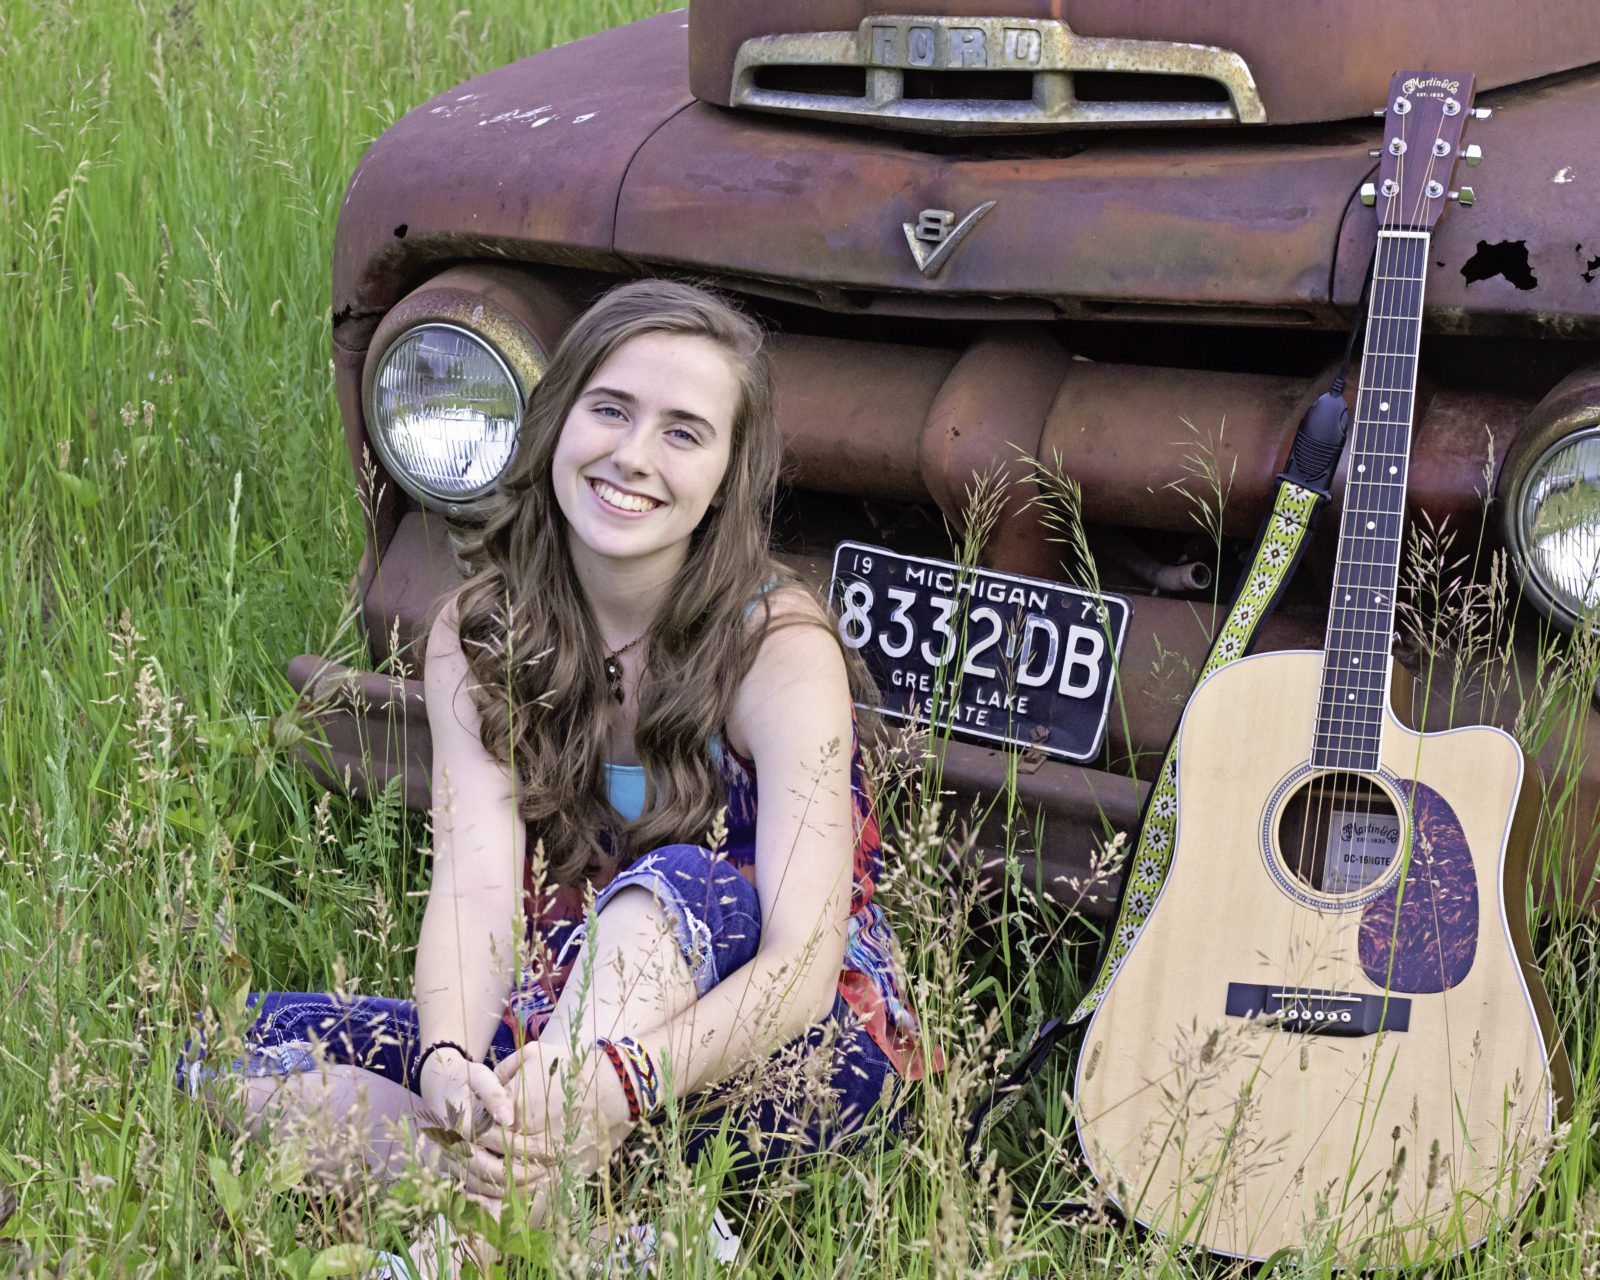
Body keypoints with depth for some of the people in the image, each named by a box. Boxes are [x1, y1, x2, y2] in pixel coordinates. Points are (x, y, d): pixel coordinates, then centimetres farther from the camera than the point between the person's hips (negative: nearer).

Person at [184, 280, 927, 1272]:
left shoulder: (781, 648, -16)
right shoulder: (478, 635, -3)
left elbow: (803, 967, -26)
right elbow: (477, 883, -17)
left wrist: (619, 1078, -44)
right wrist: (449, 1063, -39)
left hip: (816, 1050, -4)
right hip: (570, 1026, 4)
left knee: (673, 883, -36)